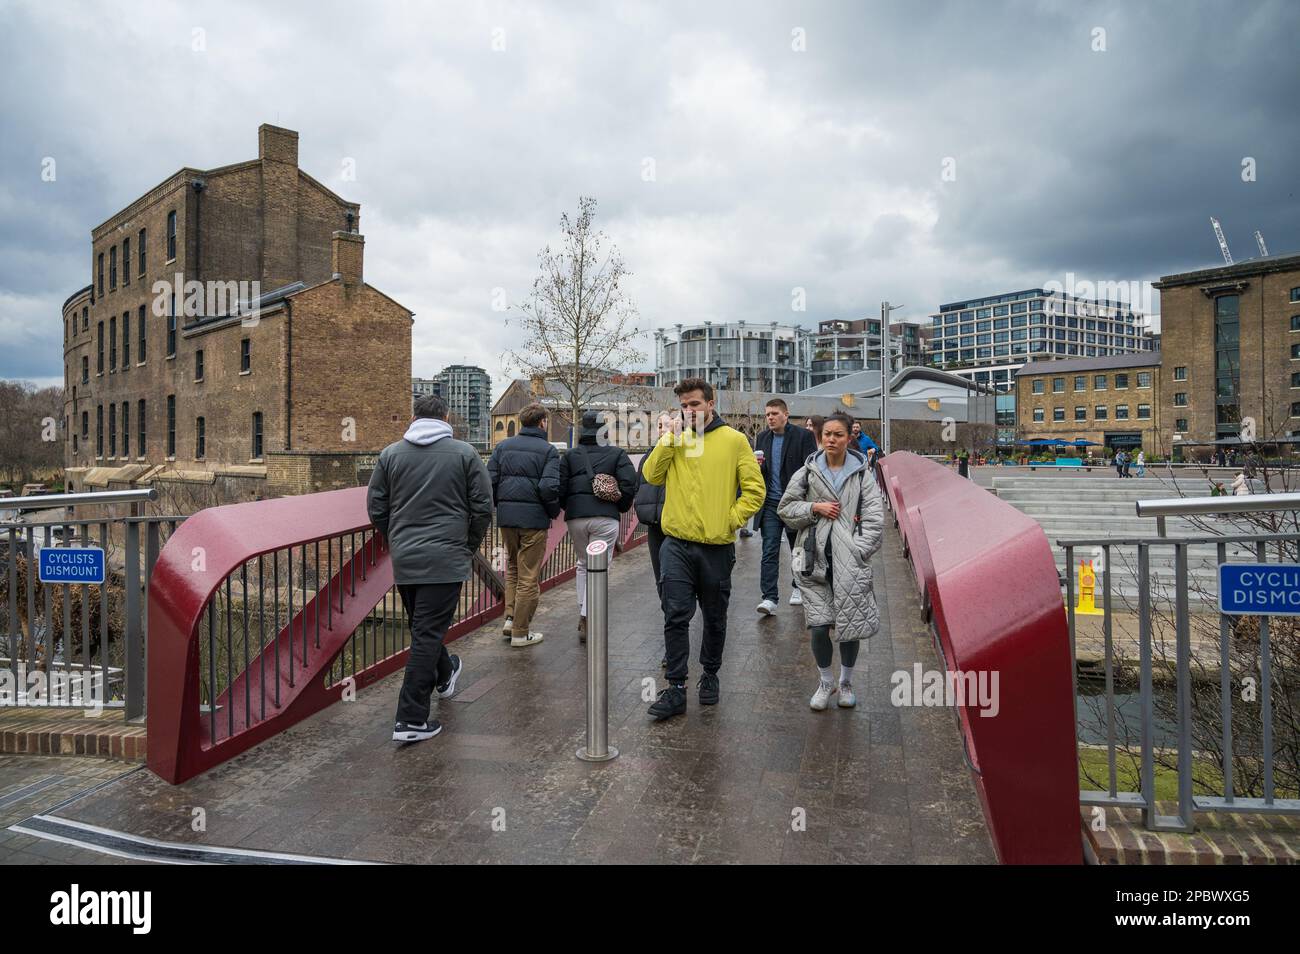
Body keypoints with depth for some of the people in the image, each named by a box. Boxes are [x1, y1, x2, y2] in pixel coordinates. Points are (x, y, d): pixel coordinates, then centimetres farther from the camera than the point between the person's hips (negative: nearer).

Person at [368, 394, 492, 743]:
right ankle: (411, 720, -1)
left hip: (403, 560, 4)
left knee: (422, 627, 22)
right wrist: (469, 547, 12)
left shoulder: (390, 454, 6)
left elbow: (375, 508, 7)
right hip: (445, 558, -4)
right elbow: (483, 508, -2)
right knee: (427, 634, -2)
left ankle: (445, 675, 46)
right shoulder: (464, 453, -2)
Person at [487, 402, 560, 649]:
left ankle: (511, 617, 15)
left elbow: (490, 480, 2)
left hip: (506, 516, 5)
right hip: (534, 518, -4)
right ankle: (521, 632, 11)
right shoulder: (548, 450, -4)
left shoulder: (502, 446, 9)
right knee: (529, 576, 5)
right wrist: (554, 511, 1)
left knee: (512, 567, 24)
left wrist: (499, 506, 14)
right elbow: (549, 487, -16)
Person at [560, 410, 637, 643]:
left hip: (575, 517, 3)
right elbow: (629, 484, -6)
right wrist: (621, 508, 9)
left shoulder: (571, 455, 10)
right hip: (606, 518, -3)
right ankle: (586, 619, -8)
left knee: (582, 565, 19)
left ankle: (583, 618, 20)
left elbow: (560, 487, 1)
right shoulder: (617, 454, 5)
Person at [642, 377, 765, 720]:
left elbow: (754, 489, -1)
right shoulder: (674, 438, 8)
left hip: (717, 546, -1)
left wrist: (732, 520, -9)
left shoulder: (733, 440, 0)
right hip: (677, 544, 1)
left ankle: (710, 675, 34)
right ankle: (676, 689, 6)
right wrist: (670, 440, -11)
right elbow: (652, 475, -3)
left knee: (715, 618, 14)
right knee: (676, 617, -2)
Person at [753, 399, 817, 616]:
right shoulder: (762, 438, 10)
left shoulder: (803, 436, -6)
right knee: (769, 551, -6)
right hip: (770, 503, 3)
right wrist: (758, 466, -8)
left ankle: (798, 586, 34)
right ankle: (769, 598, -7)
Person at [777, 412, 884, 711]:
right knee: (819, 626, -2)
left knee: (850, 625, 6)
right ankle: (825, 683, 22)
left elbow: (875, 518, -1)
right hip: (816, 559, 1)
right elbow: (785, 508, 8)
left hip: (849, 561, 0)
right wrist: (814, 507, -8)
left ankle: (846, 682, 30)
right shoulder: (807, 472, 5)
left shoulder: (862, 474, 2)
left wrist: (858, 551, -9)